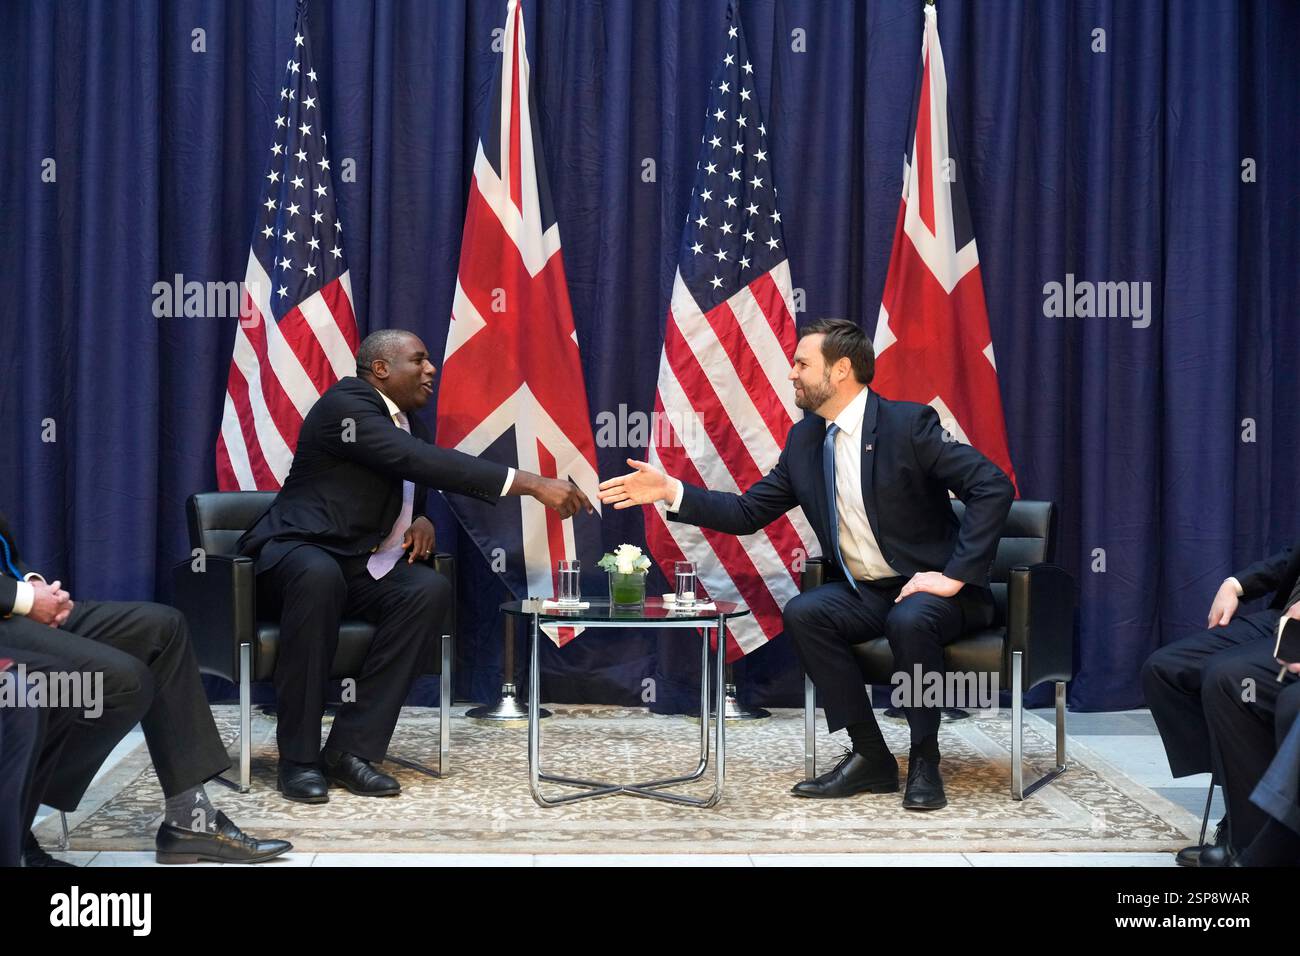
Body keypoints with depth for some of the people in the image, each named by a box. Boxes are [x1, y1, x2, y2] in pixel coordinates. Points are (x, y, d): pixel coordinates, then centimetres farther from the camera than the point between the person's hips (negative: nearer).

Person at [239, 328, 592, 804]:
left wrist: (423, 521, -2)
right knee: (320, 575, -42)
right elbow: (420, 462, -30)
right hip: (297, 552, -7)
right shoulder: (344, 405, -16)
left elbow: (417, 490, 26)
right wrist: (531, 484, -35)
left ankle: (352, 747, -23)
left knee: (430, 588, -24)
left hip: (361, 565, 7)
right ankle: (299, 759, -32)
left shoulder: (408, 421, 12)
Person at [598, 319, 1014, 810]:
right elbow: (749, 512, 8)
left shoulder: (909, 423, -16)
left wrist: (955, 575, -24)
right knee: (802, 613, -20)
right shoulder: (804, 440, 5)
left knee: (909, 620, -36)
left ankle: (924, 761, -16)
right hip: (865, 591, 6)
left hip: (932, 588, -6)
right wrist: (671, 490, -4)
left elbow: (994, 487, -21)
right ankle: (870, 757, -10)